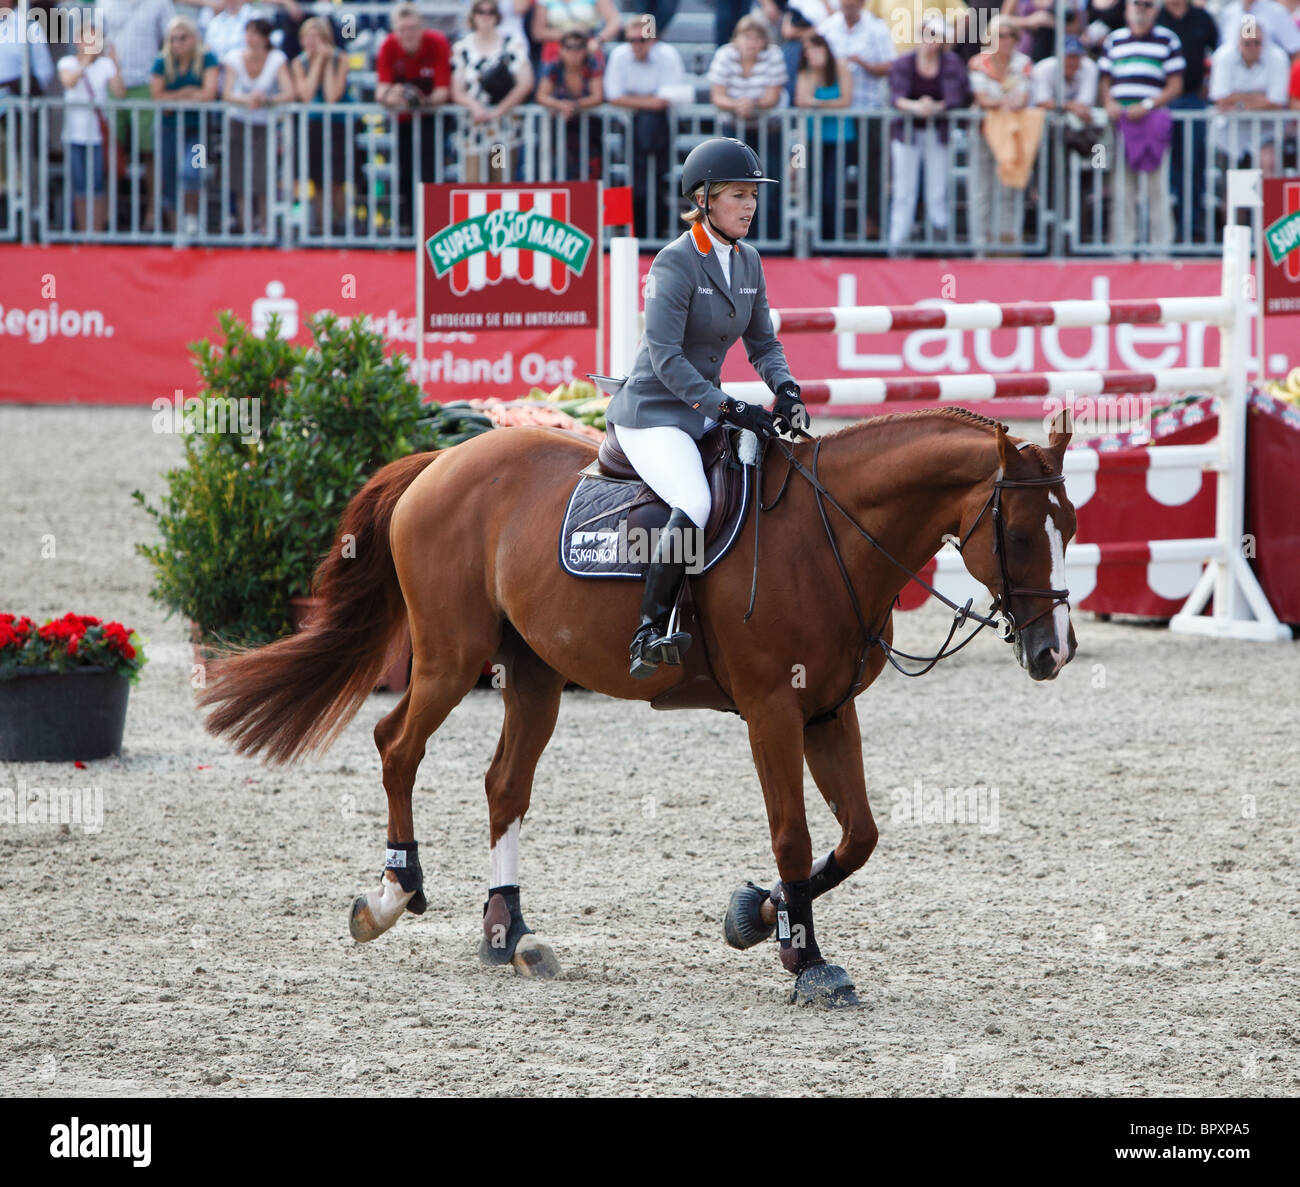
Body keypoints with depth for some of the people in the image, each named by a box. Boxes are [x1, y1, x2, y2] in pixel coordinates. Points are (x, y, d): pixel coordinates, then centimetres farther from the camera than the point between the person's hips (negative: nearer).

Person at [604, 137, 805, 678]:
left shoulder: (747, 262, 8)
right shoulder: (675, 264, -15)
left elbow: (762, 343, 16)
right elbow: (665, 358, -22)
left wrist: (785, 390, -5)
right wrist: (729, 408, -27)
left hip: (705, 411, 8)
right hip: (651, 414, -8)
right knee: (695, 503, -32)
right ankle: (650, 630, -25)